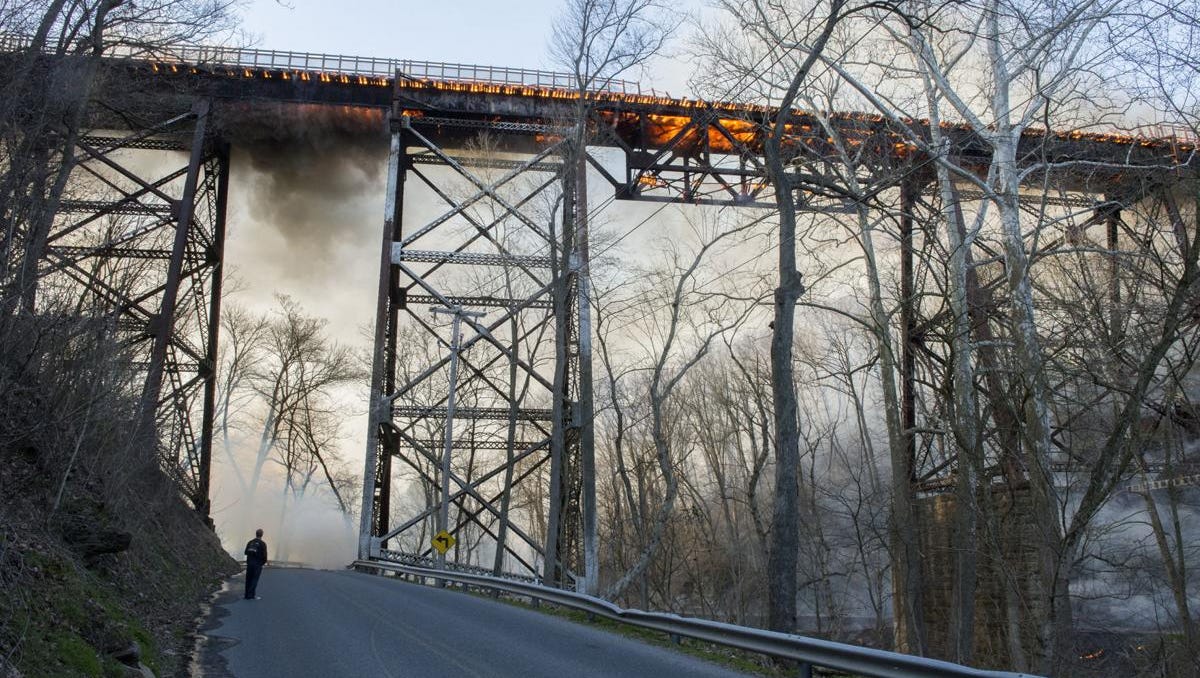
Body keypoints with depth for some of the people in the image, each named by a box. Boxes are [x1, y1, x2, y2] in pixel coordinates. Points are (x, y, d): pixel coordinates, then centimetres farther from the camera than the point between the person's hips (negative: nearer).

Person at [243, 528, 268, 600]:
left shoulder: (250, 542, 7)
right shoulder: (262, 544, -9)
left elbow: (246, 552, 9)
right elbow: (264, 555, -9)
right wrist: (264, 562, 8)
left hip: (249, 563, 5)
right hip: (257, 564, -5)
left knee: (248, 579, 11)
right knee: (255, 580, -1)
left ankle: (247, 595, 15)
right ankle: (251, 595, -4)